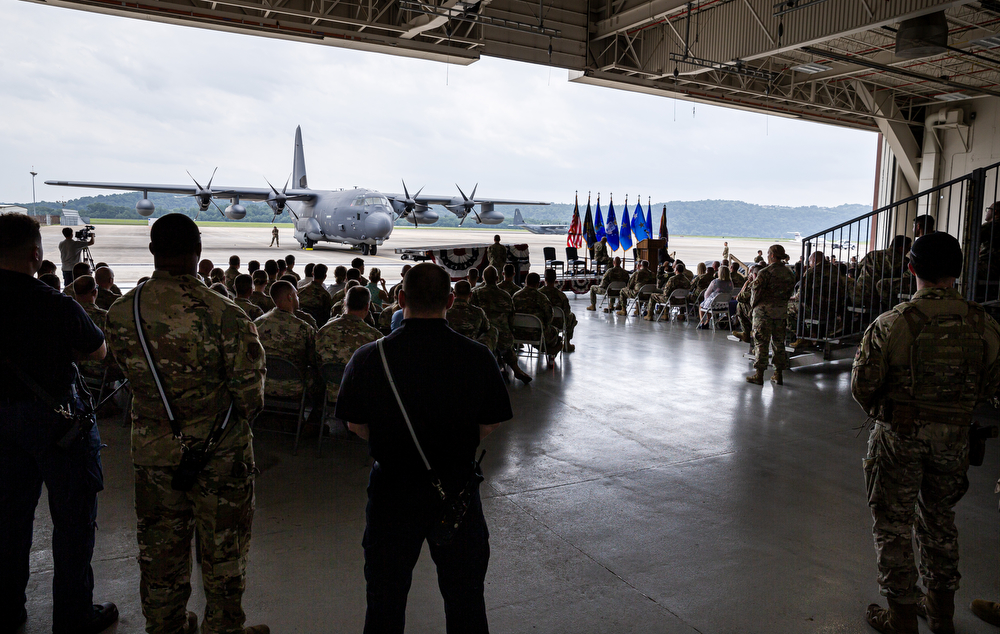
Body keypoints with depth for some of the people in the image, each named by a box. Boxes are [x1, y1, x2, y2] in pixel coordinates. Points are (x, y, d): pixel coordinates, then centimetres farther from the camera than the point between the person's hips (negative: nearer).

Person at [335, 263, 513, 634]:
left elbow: (355, 425, -3)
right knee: (465, 595, 20)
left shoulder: (367, 358, -15)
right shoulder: (478, 357, -15)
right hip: (458, 485, 0)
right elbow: (491, 425, -5)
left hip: (391, 487, 0)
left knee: (385, 597, 21)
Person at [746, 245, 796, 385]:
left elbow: (756, 292, -10)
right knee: (779, 342, 13)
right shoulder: (790, 273, 7)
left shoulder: (765, 272, -13)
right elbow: (790, 292, 13)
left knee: (761, 343, -1)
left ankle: (759, 375, 0)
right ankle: (778, 374, 17)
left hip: (764, 312, -6)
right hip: (782, 312, 6)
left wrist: (752, 307, 5)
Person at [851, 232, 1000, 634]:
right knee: (939, 518, 22)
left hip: (899, 435, -4)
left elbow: (862, 386, -12)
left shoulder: (891, 324, -19)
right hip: (954, 437, 4)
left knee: (894, 524, 10)